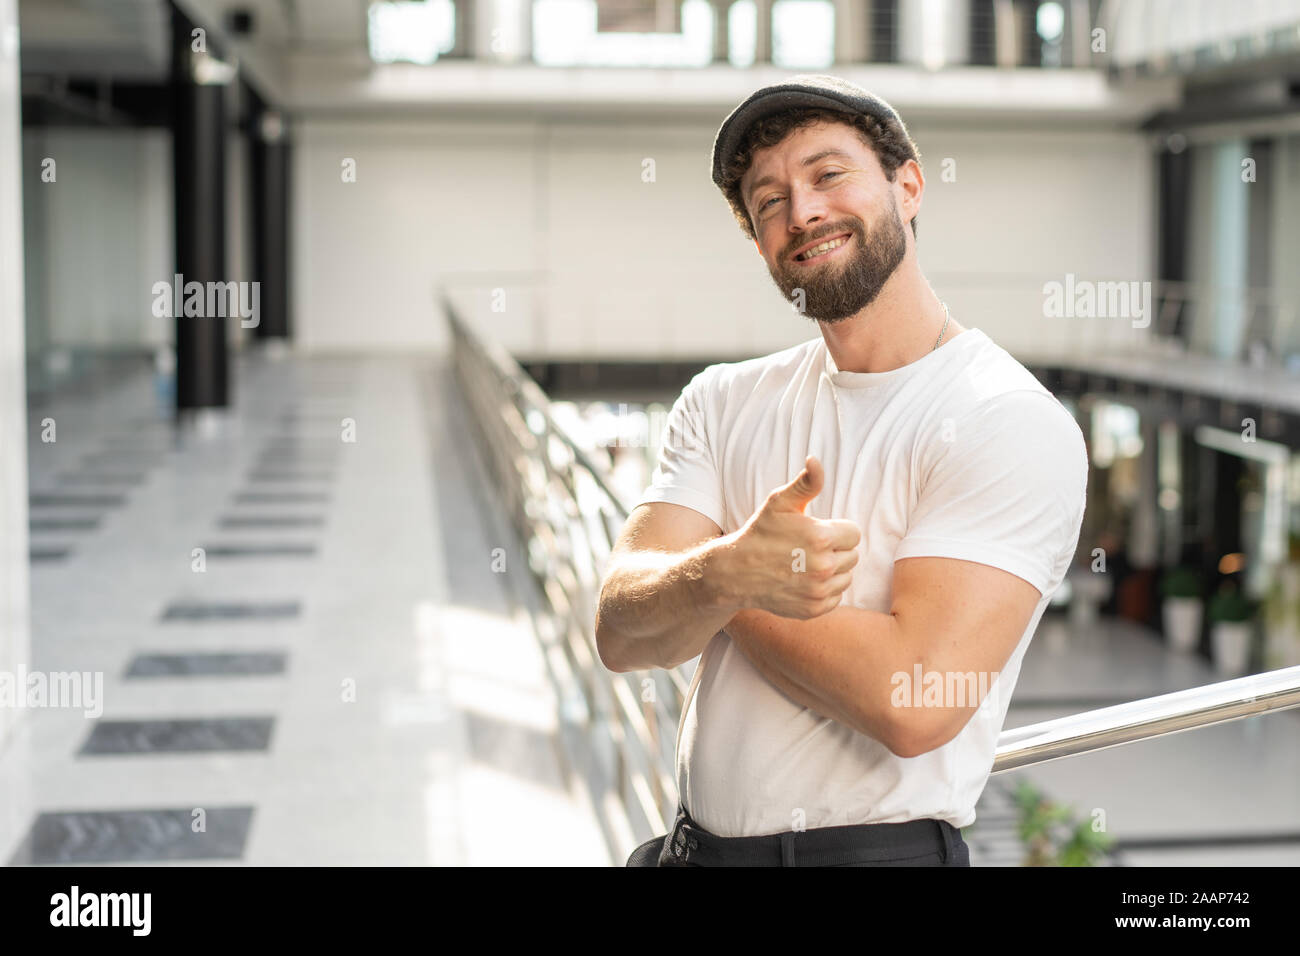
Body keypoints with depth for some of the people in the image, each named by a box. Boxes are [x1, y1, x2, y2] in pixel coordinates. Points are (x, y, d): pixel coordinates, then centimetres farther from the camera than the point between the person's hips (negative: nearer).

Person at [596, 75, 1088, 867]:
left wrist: (705, 584, -11)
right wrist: (723, 572, -28)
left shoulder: (1012, 425, -13)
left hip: (880, 847, -5)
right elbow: (621, 635, -7)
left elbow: (912, 702, -23)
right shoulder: (722, 402, 5)